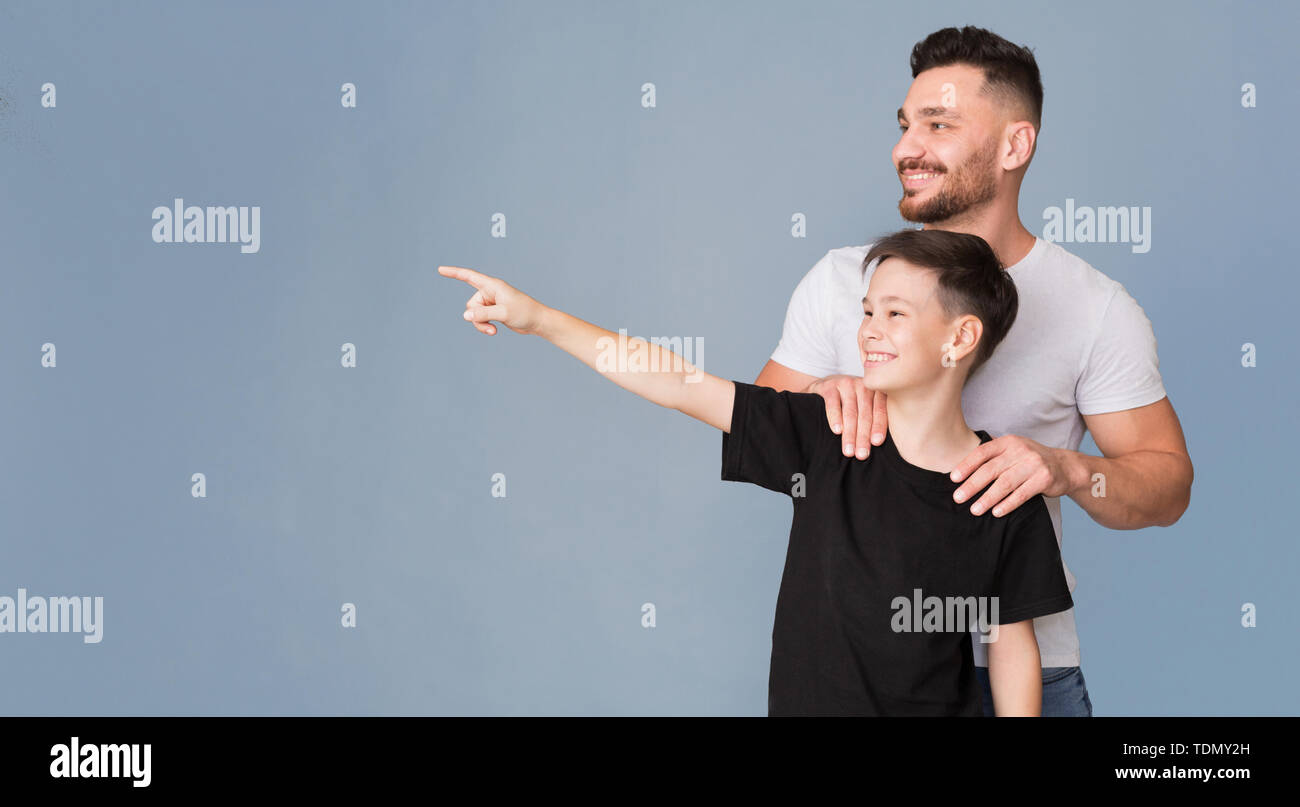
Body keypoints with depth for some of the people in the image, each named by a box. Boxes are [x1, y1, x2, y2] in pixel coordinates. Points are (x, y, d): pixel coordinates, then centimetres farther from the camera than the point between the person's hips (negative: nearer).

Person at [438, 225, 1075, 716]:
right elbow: (684, 388, -8)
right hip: (804, 700, 2)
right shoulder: (824, 436, -6)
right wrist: (539, 319, -12)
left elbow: (1012, 648, -2)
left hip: (939, 706, -1)